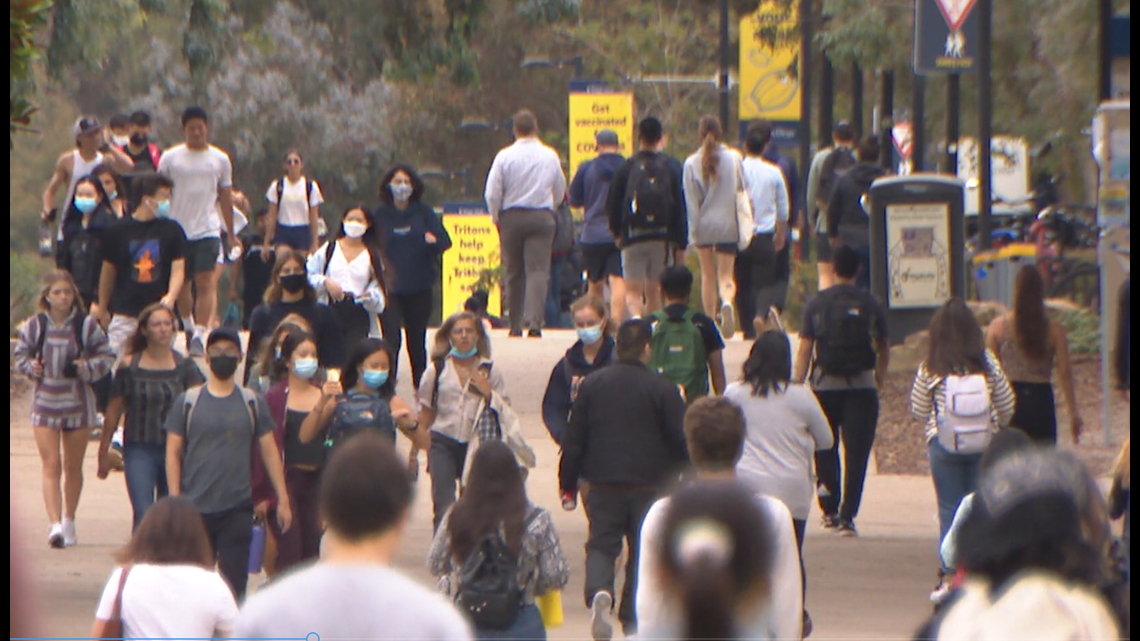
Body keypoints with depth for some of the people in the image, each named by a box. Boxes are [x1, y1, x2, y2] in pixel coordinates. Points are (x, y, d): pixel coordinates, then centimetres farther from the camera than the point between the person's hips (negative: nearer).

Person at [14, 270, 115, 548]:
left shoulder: (87, 325, -5)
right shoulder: (34, 326, -3)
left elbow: (106, 357, 0)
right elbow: (20, 356, 9)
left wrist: (87, 368, -18)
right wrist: (31, 367, -12)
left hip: (78, 403, 0)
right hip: (45, 403, 0)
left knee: (73, 467, 11)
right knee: (51, 465, -9)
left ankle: (69, 521, 26)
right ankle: (55, 524, -15)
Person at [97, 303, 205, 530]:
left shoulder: (184, 366, 3)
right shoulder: (129, 366, -1)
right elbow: (114, 410, 6)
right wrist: (104, 452, 9)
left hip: (174, 450, 2)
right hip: (140, 450, -2)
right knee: (143, 516, -14)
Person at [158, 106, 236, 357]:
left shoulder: (220, 160, 7)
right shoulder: (170, 158, 3)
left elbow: (226, 198, 14)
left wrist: (231, 233, 15)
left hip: (208, 230, -1)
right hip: (178, 229, 1)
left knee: (205, 282, -12)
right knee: (181, 283, 10)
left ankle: (198, 336, -15)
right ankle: (188, 327, 31)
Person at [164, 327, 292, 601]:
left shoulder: (252, 403, 7)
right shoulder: (188, 401, 4)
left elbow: (270, 452, 9)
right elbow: (173, 453, 4)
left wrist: (282, 499, 4)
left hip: (237, 508, 0)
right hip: (196, 508, 0)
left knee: (234, 582, -2)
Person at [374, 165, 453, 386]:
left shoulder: (423, 212, 3)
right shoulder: (380, 215, 1)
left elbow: (445, 242, 0)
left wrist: (433, 241, -22)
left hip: (419, 287, 2)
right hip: (390, 287, -2)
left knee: (417, 341, 11)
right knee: (391, 339, -14)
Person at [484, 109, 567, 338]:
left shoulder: (505, 156, -5)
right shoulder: (550, 156, 1)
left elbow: (492, 194, -6)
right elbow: (560, 192, 13)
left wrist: (496, 218, 10)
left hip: (511, 216, 0)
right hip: (542, 216, 0)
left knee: (514, 272, 10)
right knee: (538, 271, -5)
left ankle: (516, 325, 13)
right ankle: (534, 322, -21)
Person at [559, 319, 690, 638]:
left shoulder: (591, 385, 1)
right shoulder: (662, 390, -7)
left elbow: (574, 440, 3)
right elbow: (683, 441, -5)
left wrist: (568, 485, 10)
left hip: (602, 483, 1)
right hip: (650, 485, -1)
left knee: (601, 543, 7)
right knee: (643, 551, 11)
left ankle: (599, 591, -22)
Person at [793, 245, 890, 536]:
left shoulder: (816, 303, 0)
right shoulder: (870, 305, 0)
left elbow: (804, 349, -2)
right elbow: (884, 349, 9)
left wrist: (796, 386, 2)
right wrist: (880, 377, 26)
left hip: (825, 384, 1)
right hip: (862, 386, -1)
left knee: (825, 450, 16)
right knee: (856, 453, -1)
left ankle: (830, 509, 18)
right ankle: (847, 516, -7)